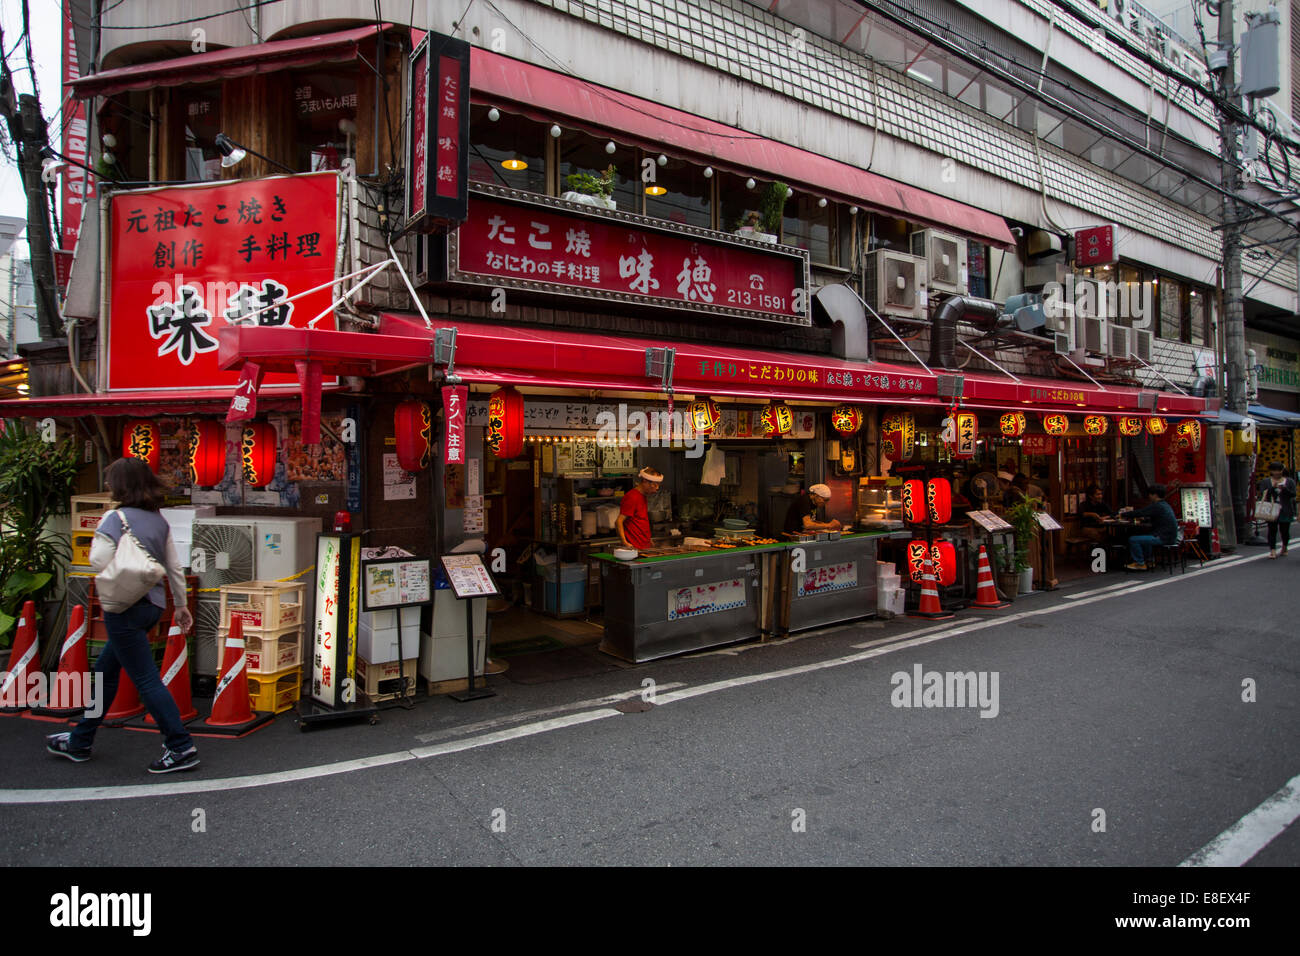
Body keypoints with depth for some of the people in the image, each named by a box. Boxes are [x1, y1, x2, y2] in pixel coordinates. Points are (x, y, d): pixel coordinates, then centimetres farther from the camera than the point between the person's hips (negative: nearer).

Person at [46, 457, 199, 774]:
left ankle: (181, 748, -2)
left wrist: (96, 542, 0)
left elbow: (99, 561, -21)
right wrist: (182, 605, 18)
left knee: (145, 679, -4)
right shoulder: (159, 521, 8)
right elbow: (174, 567, 11)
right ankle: (79, 742, 36)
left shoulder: (115, 519, -13)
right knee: (105, 670, 21)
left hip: (125, 607, -8)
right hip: (152, 604, 8)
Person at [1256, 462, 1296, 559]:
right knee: (1272, 530, -8)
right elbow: (1263, 494, -4)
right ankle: (1272, 551, -12)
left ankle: (1284, 549, 30)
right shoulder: (1265, 482, 7)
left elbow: (1293, 494, -2)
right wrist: (1273, 487, -18)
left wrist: (1284, 489, -19)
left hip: (1285, 511, 1)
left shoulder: (1290, 481, 8)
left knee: (1284, 530, 8)